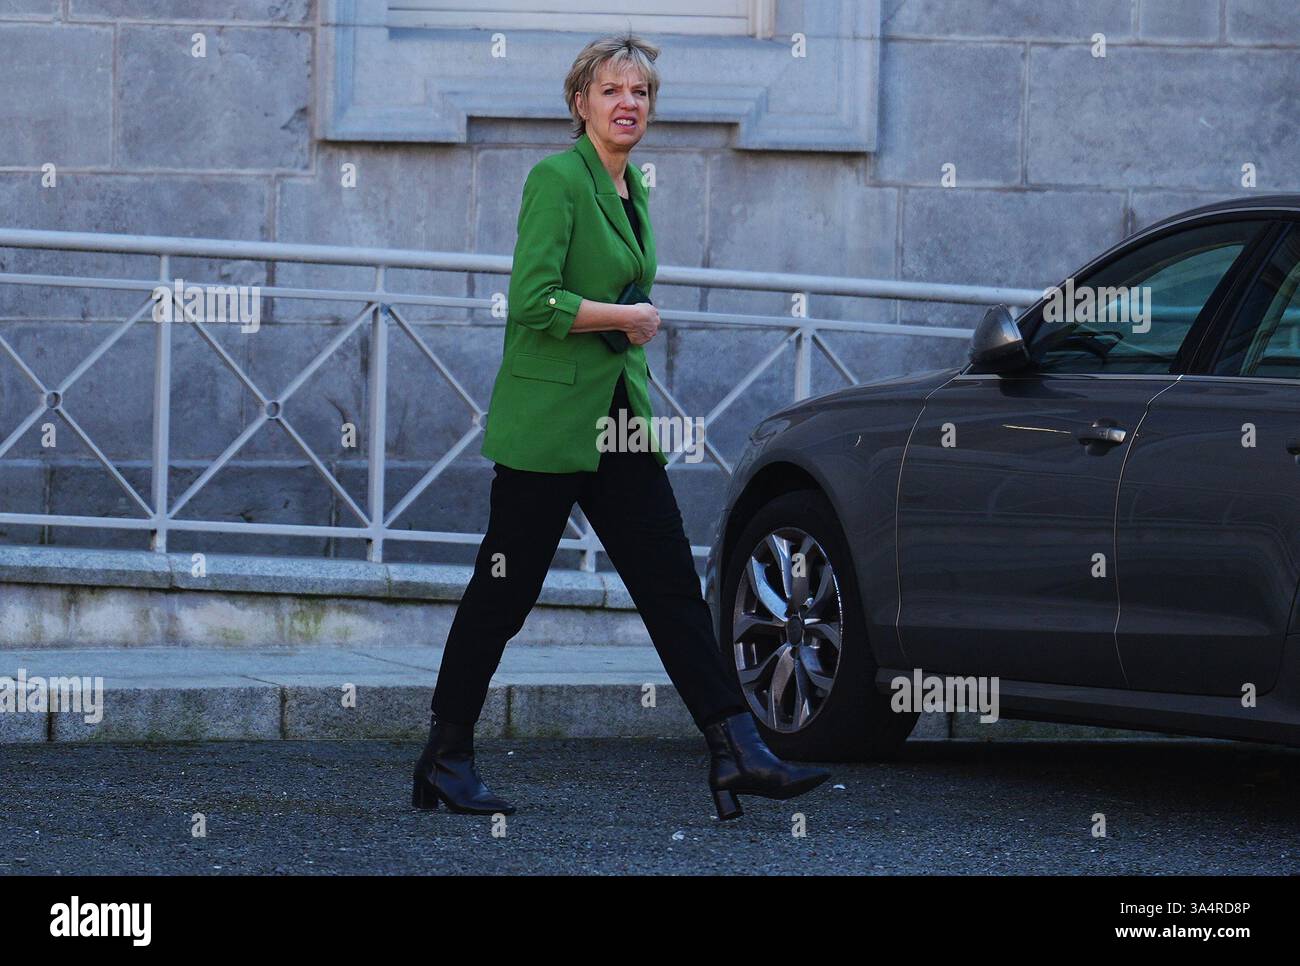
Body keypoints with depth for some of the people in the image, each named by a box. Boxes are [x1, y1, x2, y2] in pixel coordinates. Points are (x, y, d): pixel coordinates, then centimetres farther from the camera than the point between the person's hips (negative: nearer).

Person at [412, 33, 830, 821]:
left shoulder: (633, 189, 14)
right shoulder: (557, 178, -12)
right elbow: (534, 302, -21)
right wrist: (631, 318, -13)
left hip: (618, 420, 8)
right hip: (548, 420, -8)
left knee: (673, 583, -1)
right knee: (504, 592, 1)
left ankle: (737, 752, -6)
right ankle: (445, 761, 13)